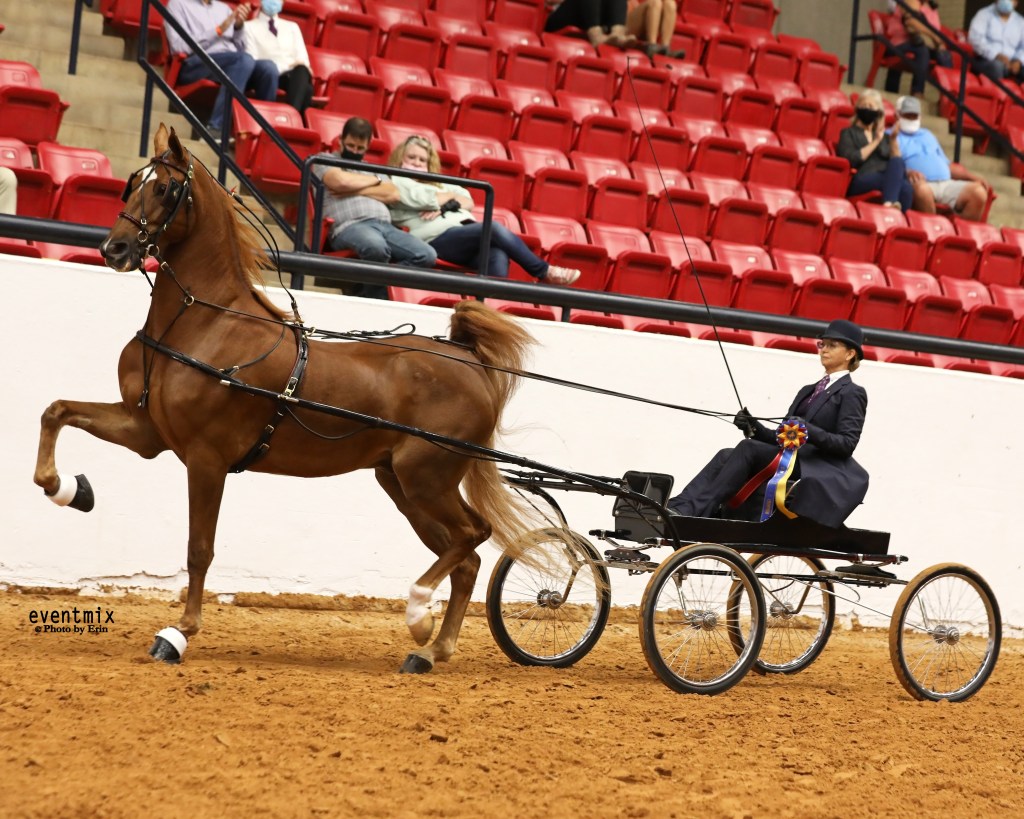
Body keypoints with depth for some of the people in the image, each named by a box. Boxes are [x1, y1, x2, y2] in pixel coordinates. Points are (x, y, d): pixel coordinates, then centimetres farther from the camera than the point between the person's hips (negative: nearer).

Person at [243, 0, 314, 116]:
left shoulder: (292, 27, 29)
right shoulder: (250, 27, 14)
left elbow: (302, 58, 16)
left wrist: (303, 66, -11)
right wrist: (281, 67, -15)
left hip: (294, 74, 3)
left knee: (302, 70, -34)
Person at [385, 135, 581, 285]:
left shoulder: (437, 182, 33)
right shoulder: (396, 182, 12)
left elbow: (468, 202, 18)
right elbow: (424, 199, -8)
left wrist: (443, 206, -2)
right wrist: (452, 197, 12)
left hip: (465, 230, 7)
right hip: (437, 238, -7)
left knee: (498, 254, -29)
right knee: (494, 229, -28)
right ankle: (544, 272, -21)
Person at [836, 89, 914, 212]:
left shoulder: (884, 136, 27)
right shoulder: (848, 133, 14)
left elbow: (896, 161, 14)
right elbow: (850, 160, -5)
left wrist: (894, 140, 3)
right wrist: (875, 142, -2)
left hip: (885, 180, 4)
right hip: (860, 182, -4)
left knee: (907, 188, -34)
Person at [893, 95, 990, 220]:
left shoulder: (927, 135, 32)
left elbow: (947, 166, 30)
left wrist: (972, 176, 16)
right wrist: (908, 173, -25)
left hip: (947, 184, 6)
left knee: (978, 192, -22)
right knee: (922, 189, -43)